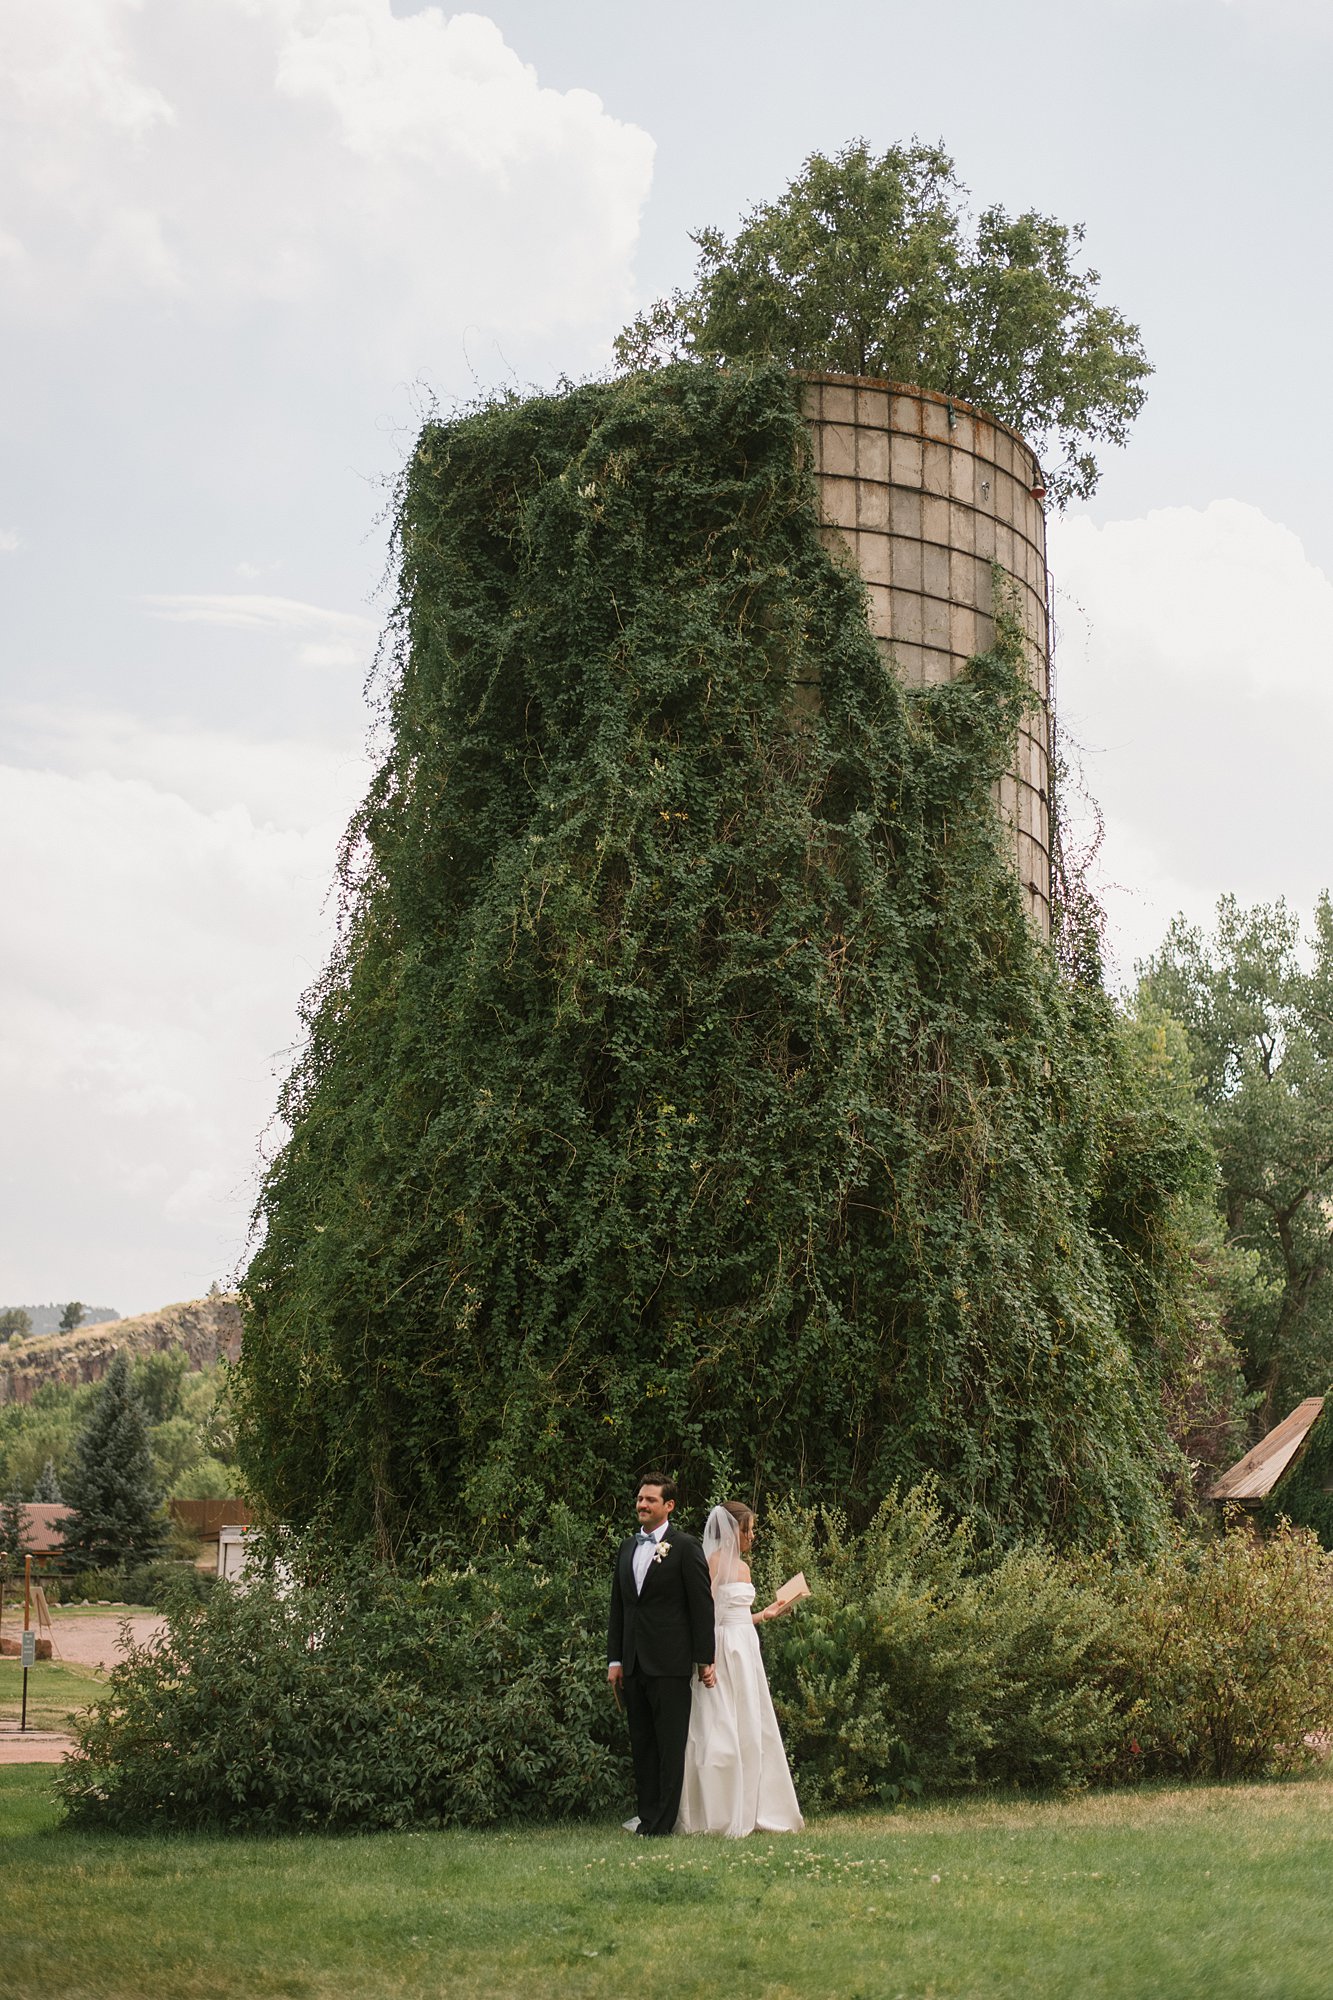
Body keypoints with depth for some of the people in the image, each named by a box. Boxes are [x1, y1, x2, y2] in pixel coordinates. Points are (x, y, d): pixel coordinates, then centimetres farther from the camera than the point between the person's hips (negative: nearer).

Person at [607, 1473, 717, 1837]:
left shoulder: (685, 1547, -4)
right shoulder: (627, 1547, 14)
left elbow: (702, 1605, -6)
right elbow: (618, 1607, 16)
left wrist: (705, 1660, -8)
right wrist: (614, 1659, 10)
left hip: (670, 1663, -6)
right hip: (634, 1664, 6)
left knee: (670, 1745, -2)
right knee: (641, 1745, 10)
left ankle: (663, 1823, 1)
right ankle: (648, 1816, 16)